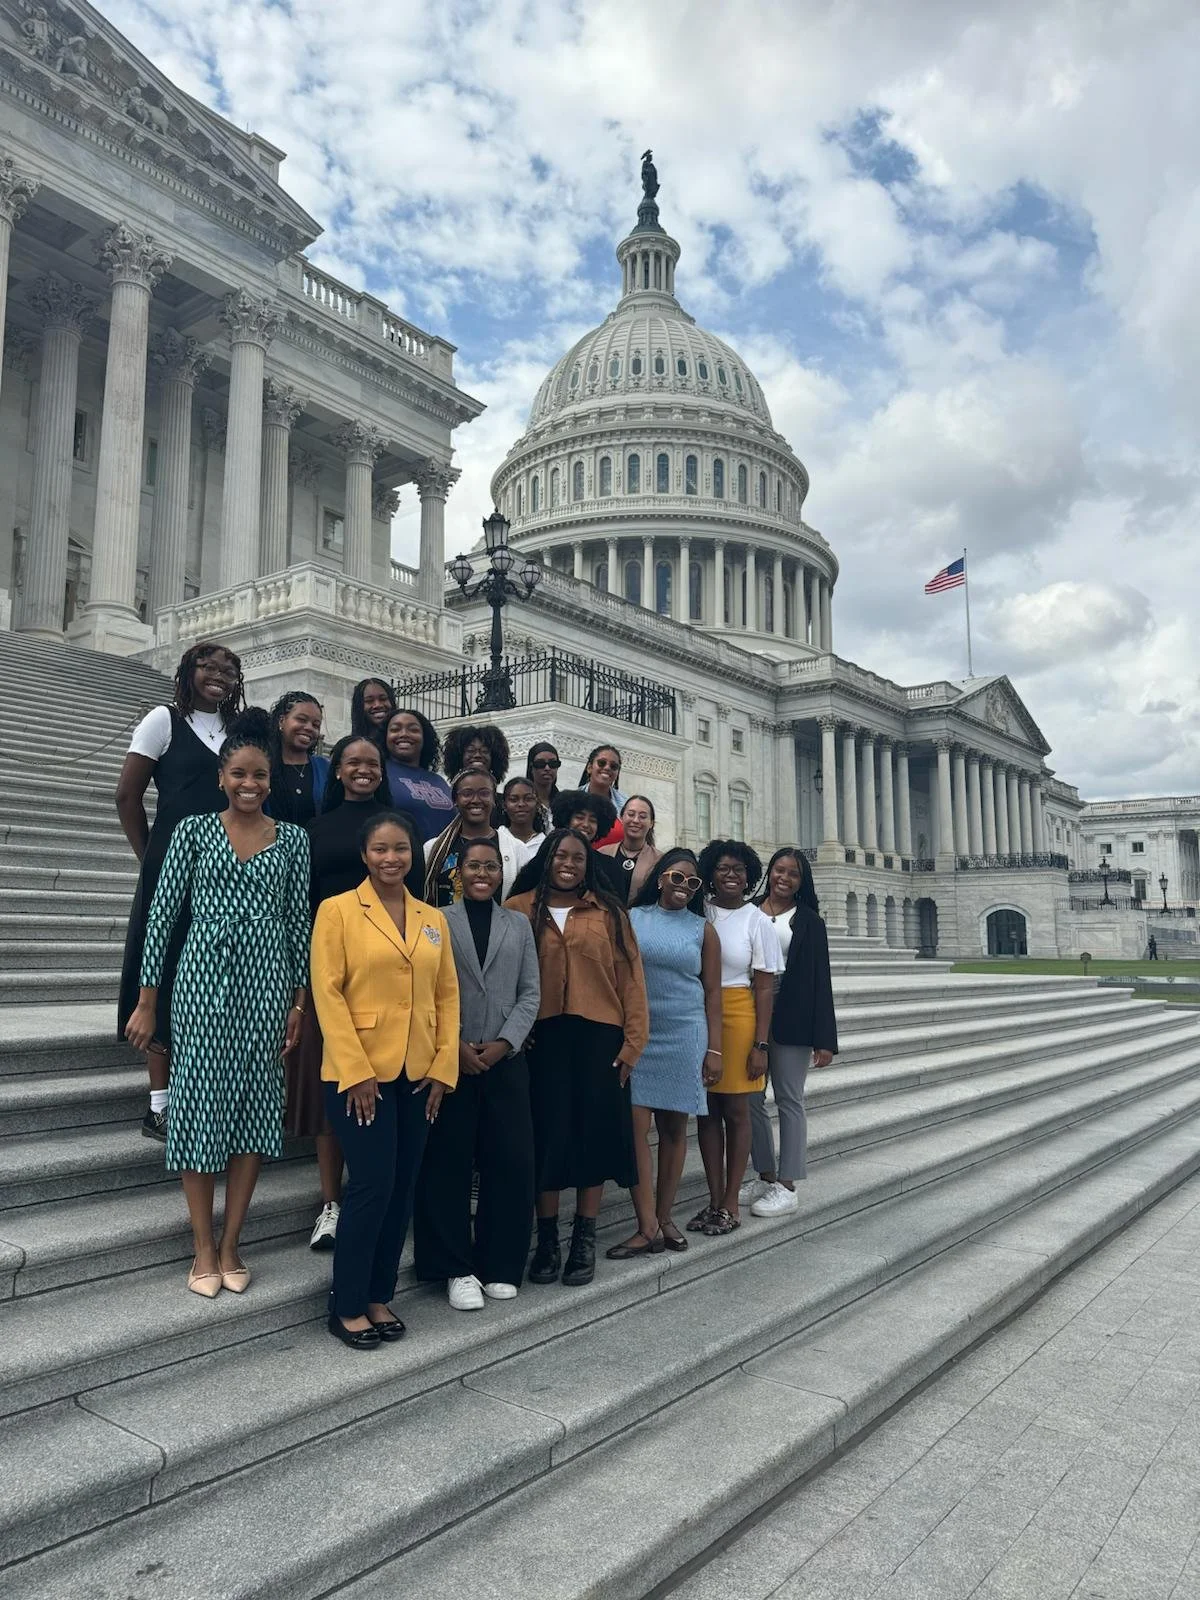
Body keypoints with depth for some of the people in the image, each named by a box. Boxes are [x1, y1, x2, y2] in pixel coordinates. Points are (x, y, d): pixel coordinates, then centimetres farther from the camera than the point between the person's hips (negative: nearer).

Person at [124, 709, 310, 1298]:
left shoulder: (292, 838, 6)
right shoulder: (194, 829, 3)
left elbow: (298, 919, 7)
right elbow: (163, 912, 1)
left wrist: (300, 999, 4)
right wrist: (146, 1000, -2)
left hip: (266, 982, 1)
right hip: (203, 977, -1)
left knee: (255, 1106, 5)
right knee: (200, 1102, 2)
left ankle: (230, 1245, 19)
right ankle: (203, 1249, 16)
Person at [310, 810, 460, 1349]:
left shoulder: (433, 920, 10)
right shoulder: (338, 910, -4)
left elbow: (448, 996, 10)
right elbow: (328, 993, -10)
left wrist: (443, 1069, 1)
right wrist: (356, 1072, -15)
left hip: (418, 1075, 5)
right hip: (359, 1073, -5)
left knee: (403, 1188, 9)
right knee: (372, 1184, -5)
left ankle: (379, 1296, 25)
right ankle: (347, 1305, 13)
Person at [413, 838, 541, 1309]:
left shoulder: (519, 924, 11)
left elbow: (530, 993, 6)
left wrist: (504, 1043, -6)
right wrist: (455, 1047, -10)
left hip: (506, 1059, 2)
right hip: (452, 1059, -2)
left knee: (510, 1162, 4)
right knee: (448, 1163, 3)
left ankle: (499, 1265, 19)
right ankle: (457, 1268, 15)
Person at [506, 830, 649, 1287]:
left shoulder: (609, 913, 7)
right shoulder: (519, 910, 5)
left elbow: (630, 978, 4)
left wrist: (633, 1040, -3)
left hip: (598, 1035, 1)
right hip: (540, 1037, 0)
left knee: (593, 1132, 5)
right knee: (546, 1133, 4)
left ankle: (584, 1242, 19)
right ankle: (547, 1241, 18)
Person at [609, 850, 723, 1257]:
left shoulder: (703, 930, 6)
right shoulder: (632, 918, 3)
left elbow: (712, 992, 6)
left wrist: (714, 1049, 1)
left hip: (684, 1036, 1)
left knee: (674, 1128, 8)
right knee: (636, 1127, -6)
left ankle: (664, 1217, 21)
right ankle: (647, 1228, -1)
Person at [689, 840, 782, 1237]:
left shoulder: (757, 922, -2)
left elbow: (764, 988, -2)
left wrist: (760, 1044, -7)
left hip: (738, 1017, -2)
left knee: (736, 1110, 5)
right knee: (707, 1109, 8)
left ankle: (730, 1204, 16)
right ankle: (714, 1199, 20)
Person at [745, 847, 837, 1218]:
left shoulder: (808, 922, 0)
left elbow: (820, 979, -2)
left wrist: (824, 1038, -8)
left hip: (790, 1021, -3)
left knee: (789, 1101, 5)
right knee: (750, 1100, 10)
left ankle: (787, 1187, 13)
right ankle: (766, 1177, 25)